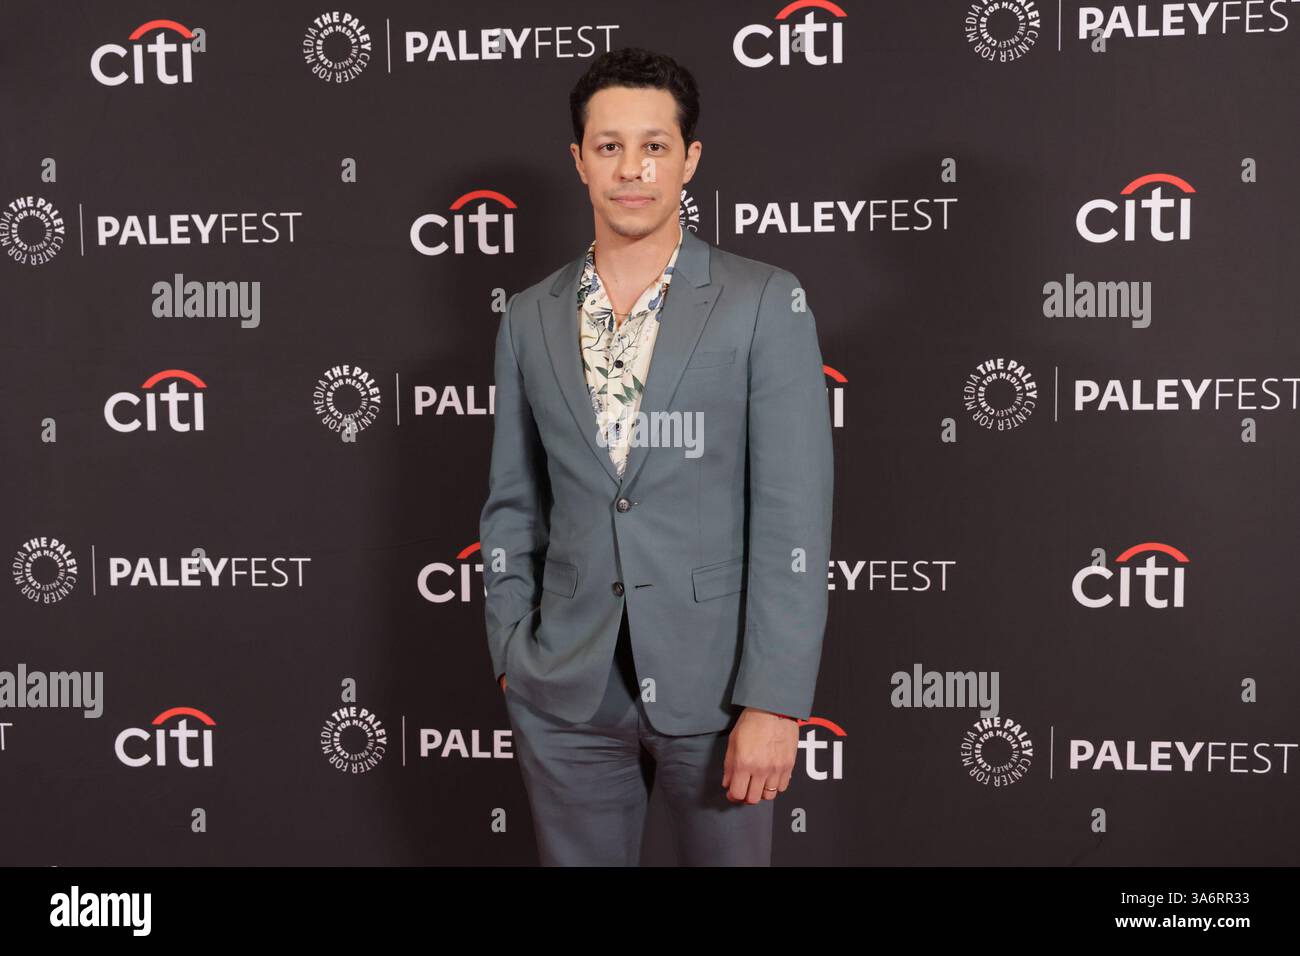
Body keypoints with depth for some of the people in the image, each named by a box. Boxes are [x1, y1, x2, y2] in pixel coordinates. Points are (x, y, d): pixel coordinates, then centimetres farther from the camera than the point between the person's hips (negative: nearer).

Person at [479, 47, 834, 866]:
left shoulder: (766, 305, -6)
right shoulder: (531, 318, 6)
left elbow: (794, 514, -11)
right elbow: (513, 505, 12)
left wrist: (774, 700, -15)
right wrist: (512, 654, 6)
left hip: (713, 683, -3)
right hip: (566, 696, 3)